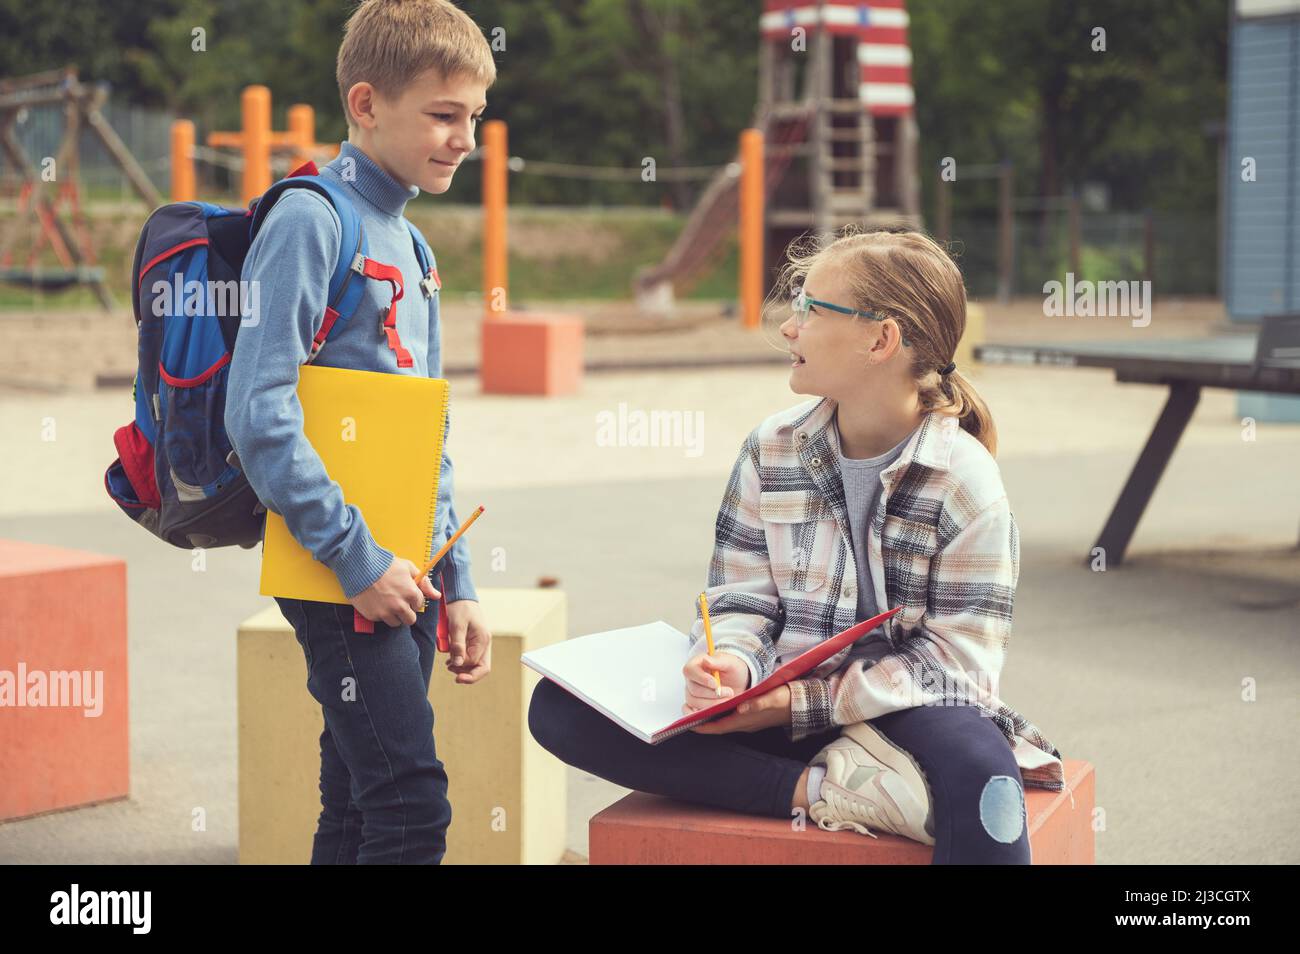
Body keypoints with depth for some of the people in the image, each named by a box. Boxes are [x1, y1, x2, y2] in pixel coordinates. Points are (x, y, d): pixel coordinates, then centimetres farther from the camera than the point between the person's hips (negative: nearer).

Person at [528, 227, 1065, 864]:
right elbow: (740, 598, 7)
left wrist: (801, 704, -19)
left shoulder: (964, 480, -7)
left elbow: (954, 660, -10)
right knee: (560, 705, -19)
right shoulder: (772, 450, 5)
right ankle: (818, 787, -26)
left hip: (907, 709, -6)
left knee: (981, 781, -43)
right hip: (778, 704, 6)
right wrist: (731, 661, -19)